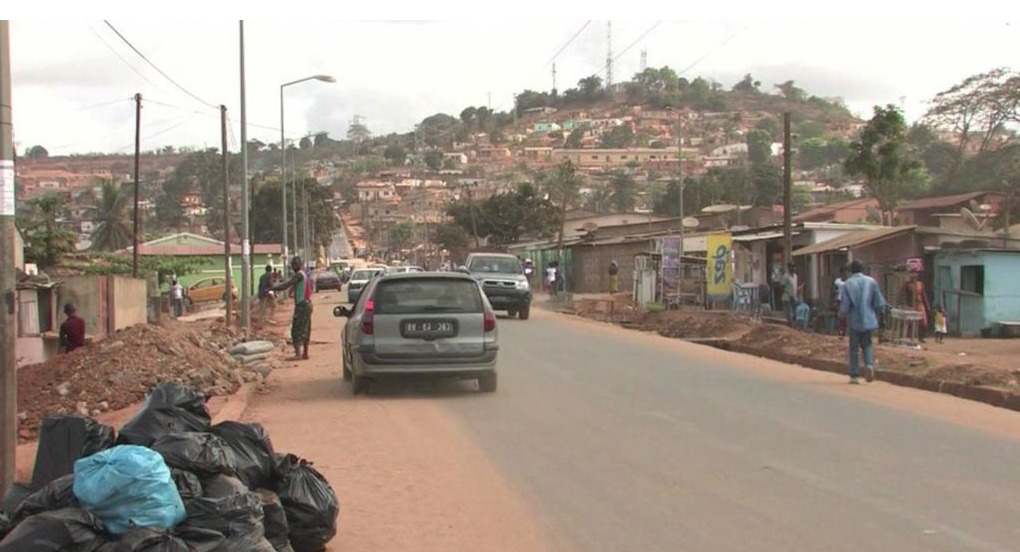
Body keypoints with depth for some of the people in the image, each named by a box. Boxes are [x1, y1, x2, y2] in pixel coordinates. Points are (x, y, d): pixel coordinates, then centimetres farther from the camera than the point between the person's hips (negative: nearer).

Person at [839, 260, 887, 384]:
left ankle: (854, 375, 6)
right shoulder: (871, 282, -2)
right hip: (868, 319, 2)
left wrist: (842, 315, 11)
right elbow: (880, 303, 0)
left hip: (854, 321, -2)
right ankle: (869, 364, -11)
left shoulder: (847, 284, -9)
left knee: (854, 347, 8)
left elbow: (844, 306, -9)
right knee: (867, 344, 17)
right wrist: (876, 314, 18)